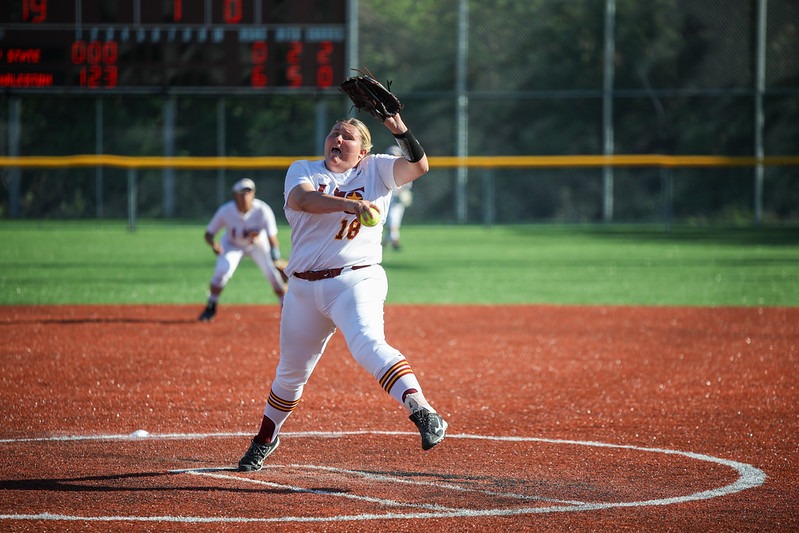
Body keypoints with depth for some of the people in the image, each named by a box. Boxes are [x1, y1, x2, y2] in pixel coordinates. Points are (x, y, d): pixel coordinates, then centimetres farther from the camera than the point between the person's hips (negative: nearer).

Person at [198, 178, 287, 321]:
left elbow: (272, 237, -34)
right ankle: (210, 308, -2)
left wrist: (276, 259, -50)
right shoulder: (225, 211, -30)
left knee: (273, 273, -12)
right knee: (222, 271, -22)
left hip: (258, 245, 0)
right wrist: (214, 244, -44)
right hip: (232, 244, 0)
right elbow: (208, 234, -20)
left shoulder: (262, 210, -32)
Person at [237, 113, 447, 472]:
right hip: (304, 287, 3)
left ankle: (423, 413, -42)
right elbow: (300, 199, -17)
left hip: (356, 282, -3)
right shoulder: (303, 170, 7)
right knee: (291, 371, 16)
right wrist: (349, 204, -32)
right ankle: (266, 439, 38)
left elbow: (419, 166, -10)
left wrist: (399, 129, -24)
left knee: (368, 345, -30)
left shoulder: (376, 170, 7)